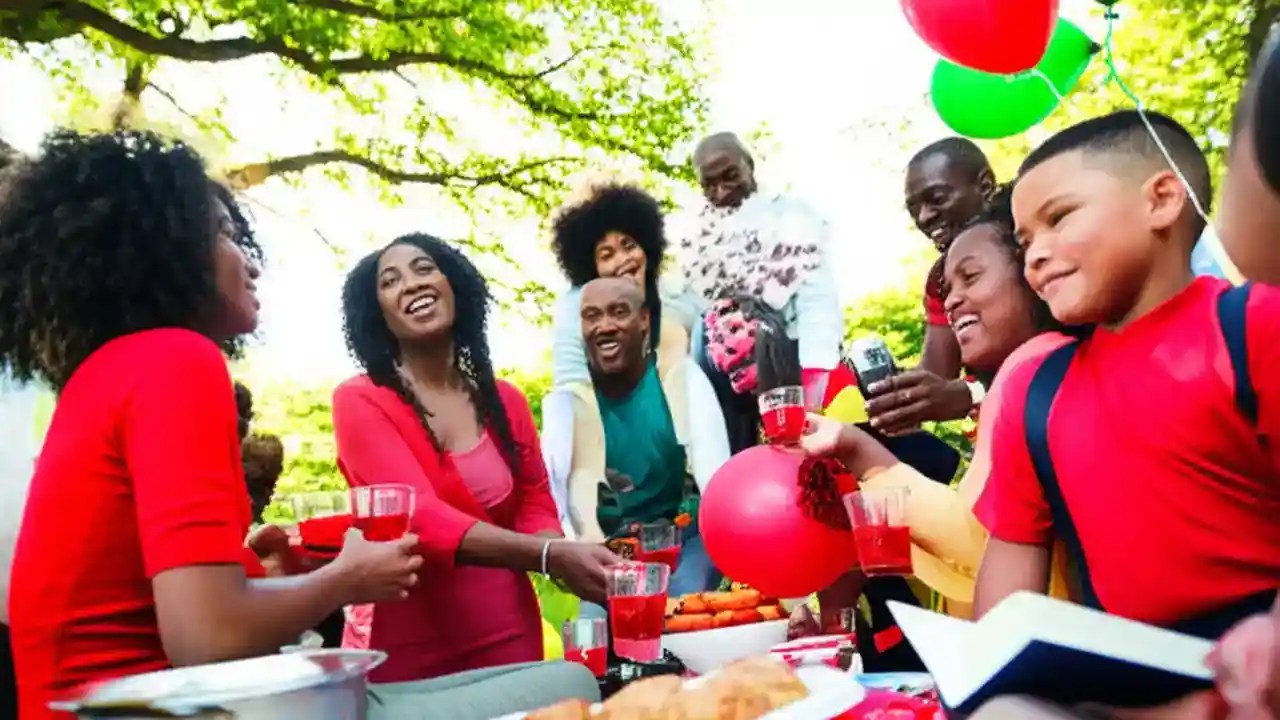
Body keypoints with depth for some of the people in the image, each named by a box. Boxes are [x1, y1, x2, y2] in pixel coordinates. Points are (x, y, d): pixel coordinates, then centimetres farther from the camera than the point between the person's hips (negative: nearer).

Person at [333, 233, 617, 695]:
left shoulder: (505, 400, 4)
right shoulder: (359, 402, -9)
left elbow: (535, 503, 9)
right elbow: (421, 516, -22)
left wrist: (560, 555, -15)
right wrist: (550, 555, -36)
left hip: (508, 637, 4)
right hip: (407, 648, -3)